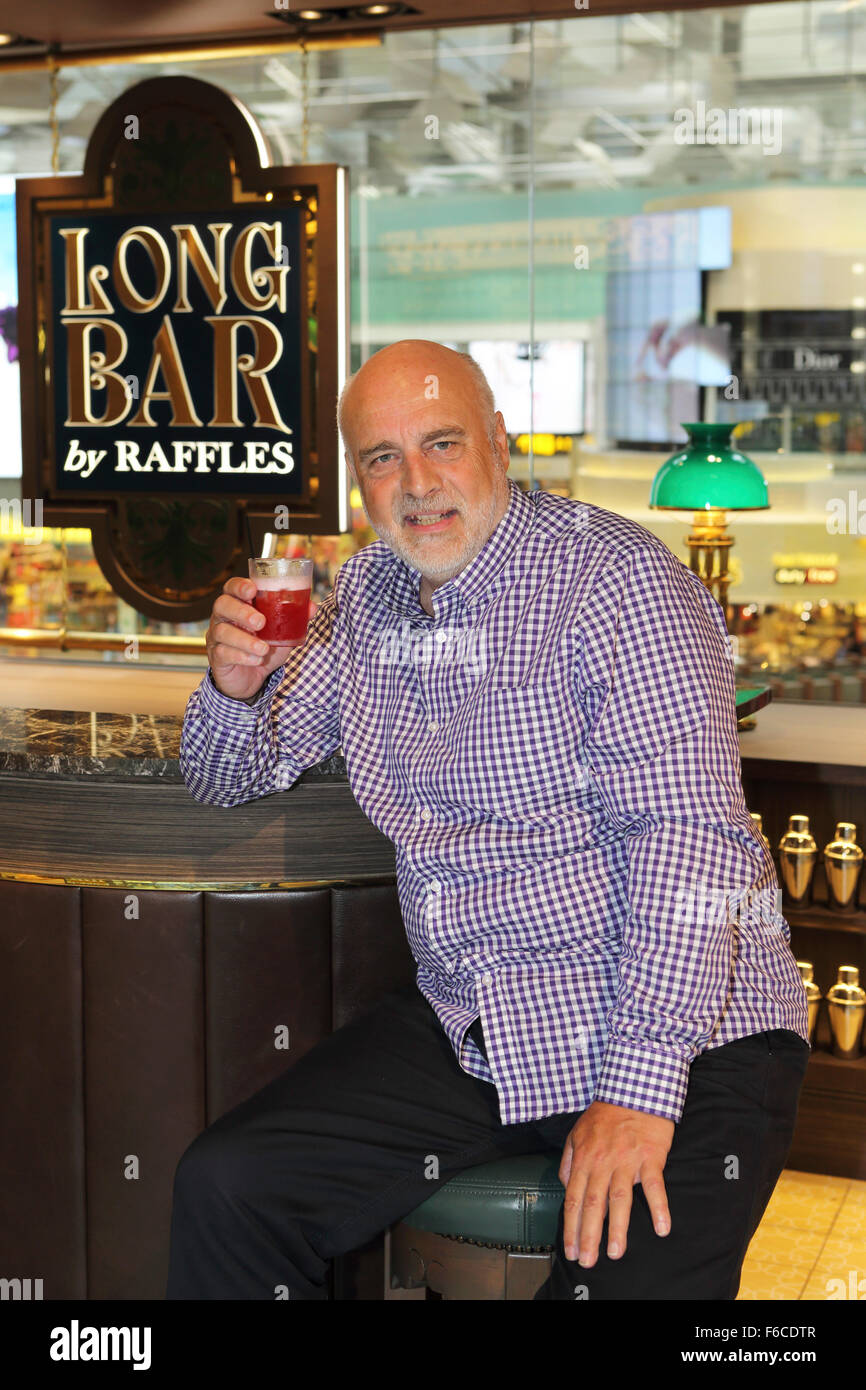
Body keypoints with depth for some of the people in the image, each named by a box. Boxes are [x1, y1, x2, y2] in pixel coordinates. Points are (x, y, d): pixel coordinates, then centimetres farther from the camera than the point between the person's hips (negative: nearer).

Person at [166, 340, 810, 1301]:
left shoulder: (614, 580, -13)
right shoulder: (365, 594, 9)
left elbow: (686, 835, -20)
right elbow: (229, 779, 17)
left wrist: (638, 1089, -26)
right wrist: (234, 685, -7)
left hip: (683, 1028, -5)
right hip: (467, 1028, 6)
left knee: (622, 1277, -27)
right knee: (223, 1189, -6)